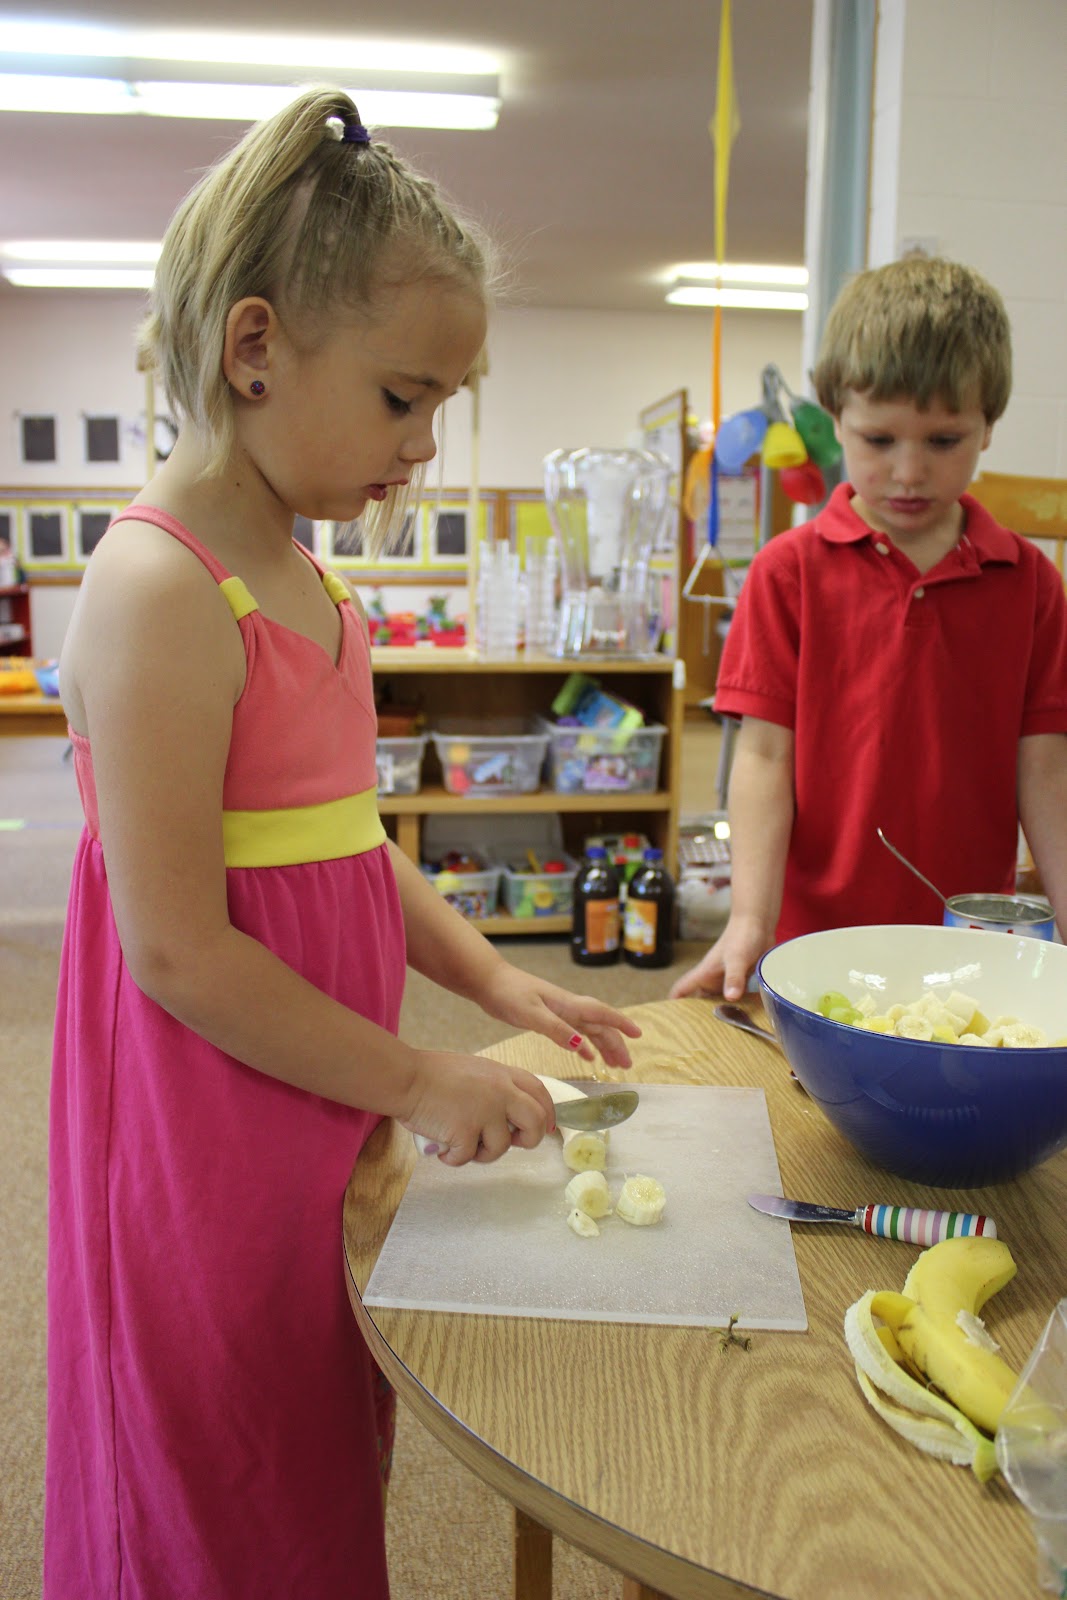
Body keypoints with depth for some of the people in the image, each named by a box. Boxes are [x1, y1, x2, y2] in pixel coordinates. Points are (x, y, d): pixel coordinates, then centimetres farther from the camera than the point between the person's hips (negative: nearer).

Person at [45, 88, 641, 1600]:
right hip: (210, 1150, -8)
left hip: (318, 1129, 8)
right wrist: (417, 1081, -15)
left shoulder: (309, 583, 7)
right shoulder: (160, 588, -21)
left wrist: (492, 979, 6)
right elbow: (178, 950, -23)